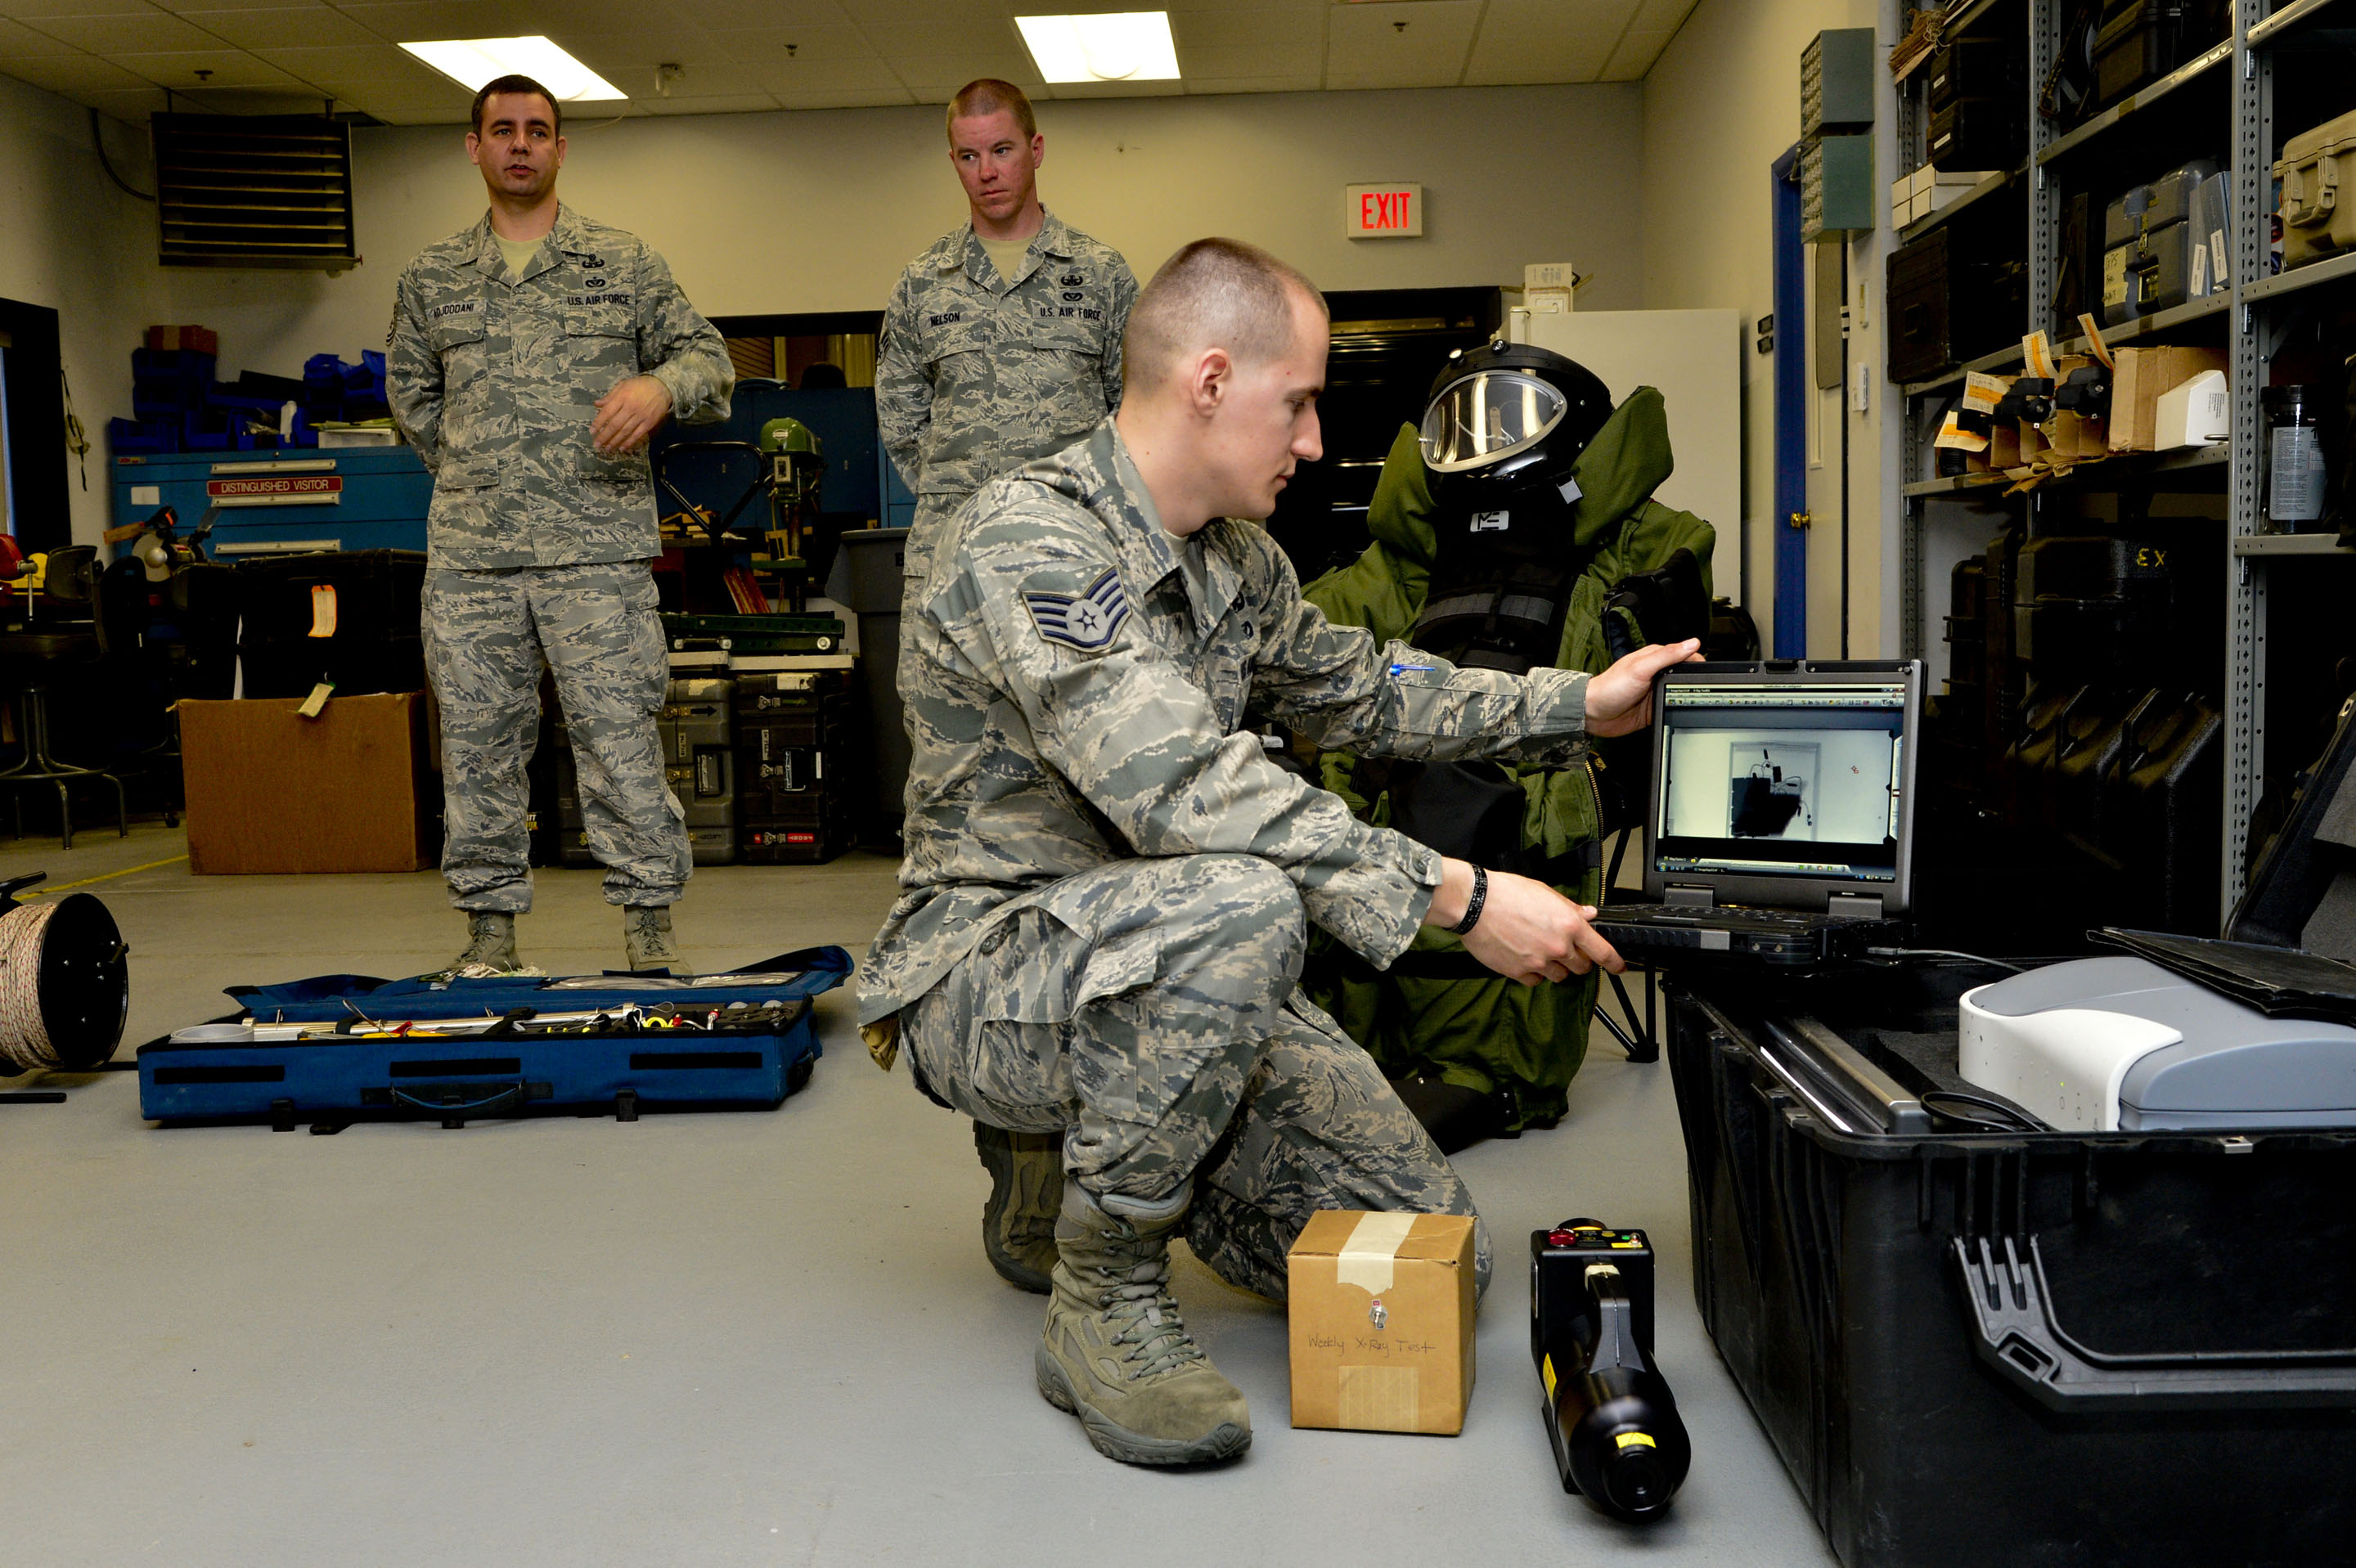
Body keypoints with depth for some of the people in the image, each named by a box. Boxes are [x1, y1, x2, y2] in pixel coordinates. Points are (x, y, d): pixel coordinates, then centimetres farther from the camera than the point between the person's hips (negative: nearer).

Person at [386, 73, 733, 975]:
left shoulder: (623, 263, 9)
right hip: (469, 555, 3)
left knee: (619, 733, -6)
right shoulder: (431, 279, 16)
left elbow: (708, 358, 8)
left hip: (597, 547, -2)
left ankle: (649, 920, 3)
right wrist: (473, 472, 15)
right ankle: (490, 924, 16)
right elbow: (411, 395, 25)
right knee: (478, 740, 5)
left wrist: (662, 386, -13)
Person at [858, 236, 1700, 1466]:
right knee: (1239, 904, -40)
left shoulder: (1237, 560, 7)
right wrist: (1458, 899, -35)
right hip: (985, 976, -8)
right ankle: (1103, 1298, -19)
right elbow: (1185, 789, -33)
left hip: (1163, 965, 8)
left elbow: (1356, 688, 23)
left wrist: (1578, 706, 16)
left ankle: (1091, 1146, 20)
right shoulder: (1026, 543, -22)